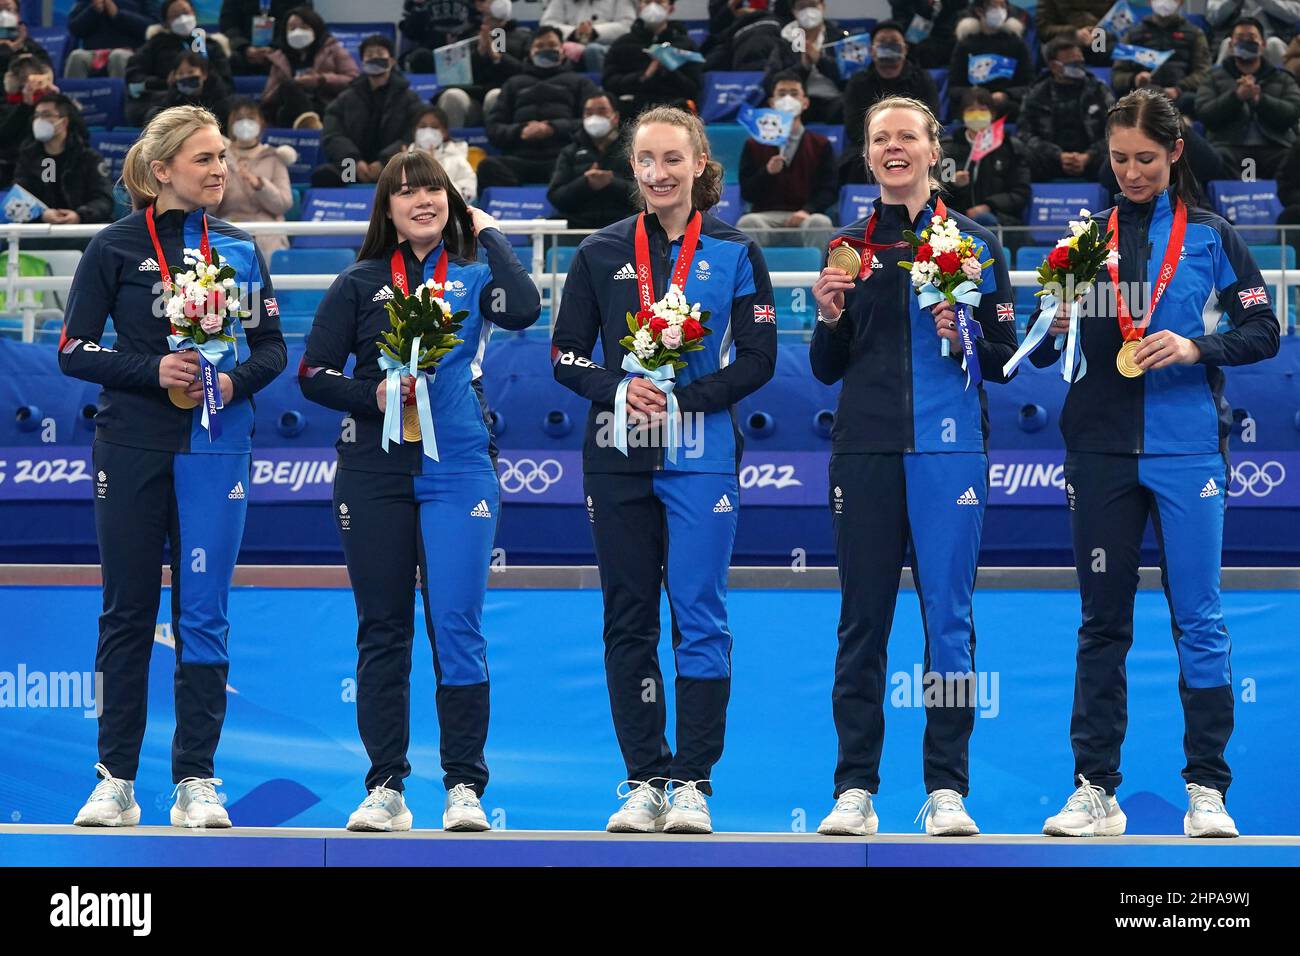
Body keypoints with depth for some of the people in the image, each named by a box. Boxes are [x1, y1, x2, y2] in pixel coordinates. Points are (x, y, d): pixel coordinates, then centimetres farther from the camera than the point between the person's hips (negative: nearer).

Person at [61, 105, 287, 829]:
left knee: (204, 615, -2)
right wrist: (153, 370, -15)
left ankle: (196, 781, 3)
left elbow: (272, 346, 11)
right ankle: (117, 781, 9)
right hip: (133, 447, -1)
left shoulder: (240, 248, 8)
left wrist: (234, 379, -9)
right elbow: (74, 350, -1)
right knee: (127, 613, 3)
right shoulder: (117, 247, 1)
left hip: (217, 447, 1)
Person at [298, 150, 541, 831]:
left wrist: (490, 235, -2)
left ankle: (464, 787, 0)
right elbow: (313, 372, 6)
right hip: (374, 474, 2)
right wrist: (372, 396, -12)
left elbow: (523, 309, -14)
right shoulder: (360, 284, 9)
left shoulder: (473, 275, 7)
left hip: (458, 469, -1)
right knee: (382, 631, 3)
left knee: (457, 626, -6)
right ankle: (384, 788, 8)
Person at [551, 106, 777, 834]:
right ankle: (645, 781, 10)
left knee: (700, 616, -6)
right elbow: (566, 356, 7)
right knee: (628, 621, 3)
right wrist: (619, 388, -13)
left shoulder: (735, 253, 3)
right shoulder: (602, 254, 8)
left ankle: (693, 784, -2)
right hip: (618, 459, 2)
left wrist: (682, 399, -14)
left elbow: (758, 360, -1)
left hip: (701, 459, -2)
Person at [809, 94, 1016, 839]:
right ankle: (855, 791, 4)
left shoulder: (974, 242, 6)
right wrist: (831, 317, -6)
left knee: (949, 617, -3)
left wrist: (963, 338, -13)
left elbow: (1006, 360, 6)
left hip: (949, 449, -2)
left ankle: (947, 790, 0)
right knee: (862, 620, 1)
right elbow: (827, 369, 13)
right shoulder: (851, 246, 11)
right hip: (865, 450, 2)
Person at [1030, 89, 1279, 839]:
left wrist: (1198, 347, -16)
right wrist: (1057, 330, -12)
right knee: (1102, 621, 5)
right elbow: (1041, 354, 10)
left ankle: (1207, 790, 1)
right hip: (1101, 448, 2)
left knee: (1199, 618, -3)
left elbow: (1262, 332, 1)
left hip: (1187, 448, -2)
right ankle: (1095, 790, 8)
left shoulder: (1211, 236, 4)